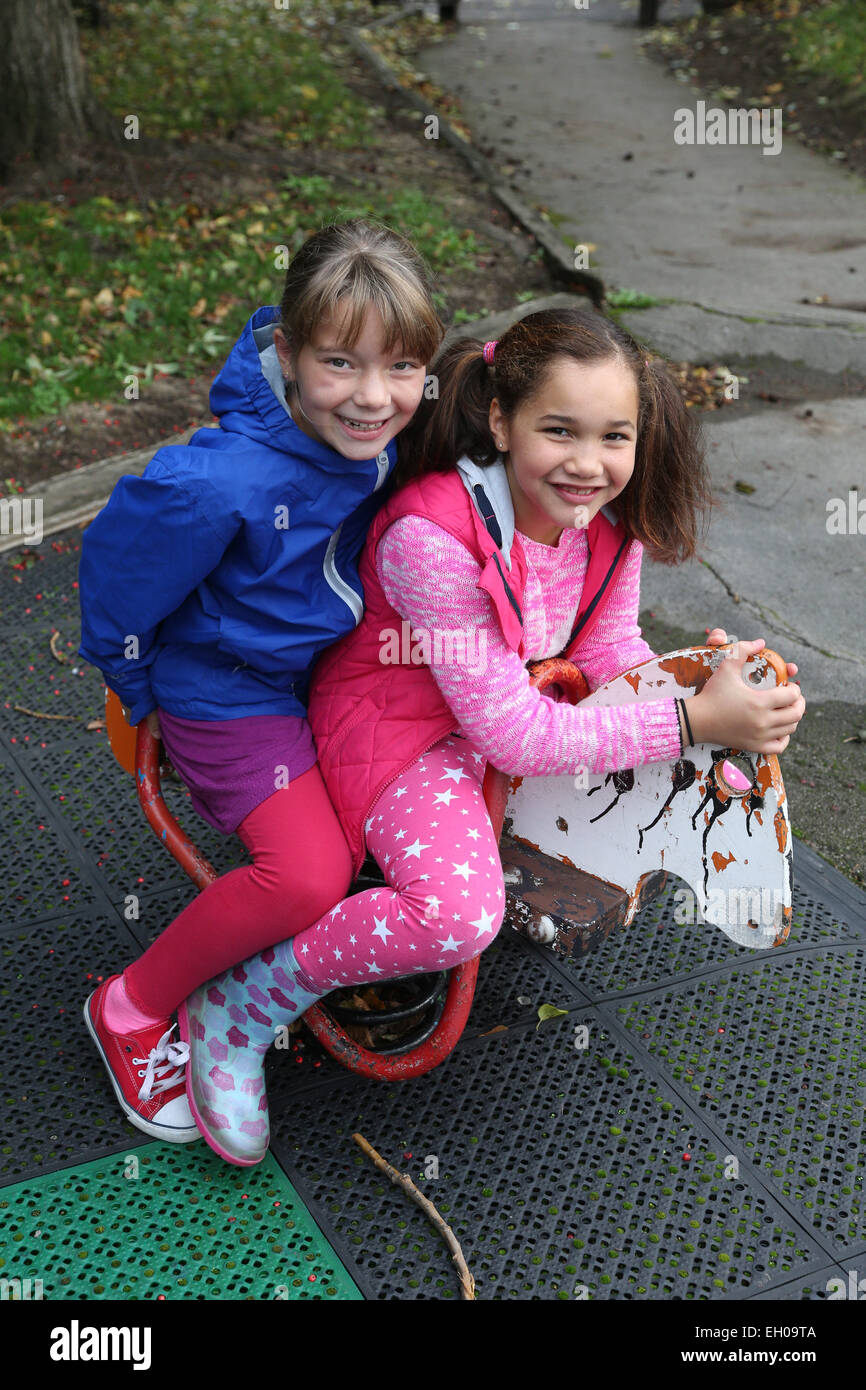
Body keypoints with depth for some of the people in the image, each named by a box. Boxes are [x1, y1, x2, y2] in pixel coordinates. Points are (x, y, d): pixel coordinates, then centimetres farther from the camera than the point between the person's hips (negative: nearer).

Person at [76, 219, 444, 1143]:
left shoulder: (385, 433, -15)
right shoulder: (220, 484, -35)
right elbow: (114, 566, -18)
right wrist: (137, 695, -3)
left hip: (337, 660, 7)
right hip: (232, 688, -7)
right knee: (309, 877, -21)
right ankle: (132, 1008, 3)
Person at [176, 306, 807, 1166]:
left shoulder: (611, 517, -11)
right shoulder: (430, 535, -32)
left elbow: (608, 654, -1)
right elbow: (512, 733, -30)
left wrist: (692, 682, -22)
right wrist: (693, 723, -33)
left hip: (527, 702, 8)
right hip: (401, 725, -7)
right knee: (458, 915, -32)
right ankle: (236, 1010, -9)